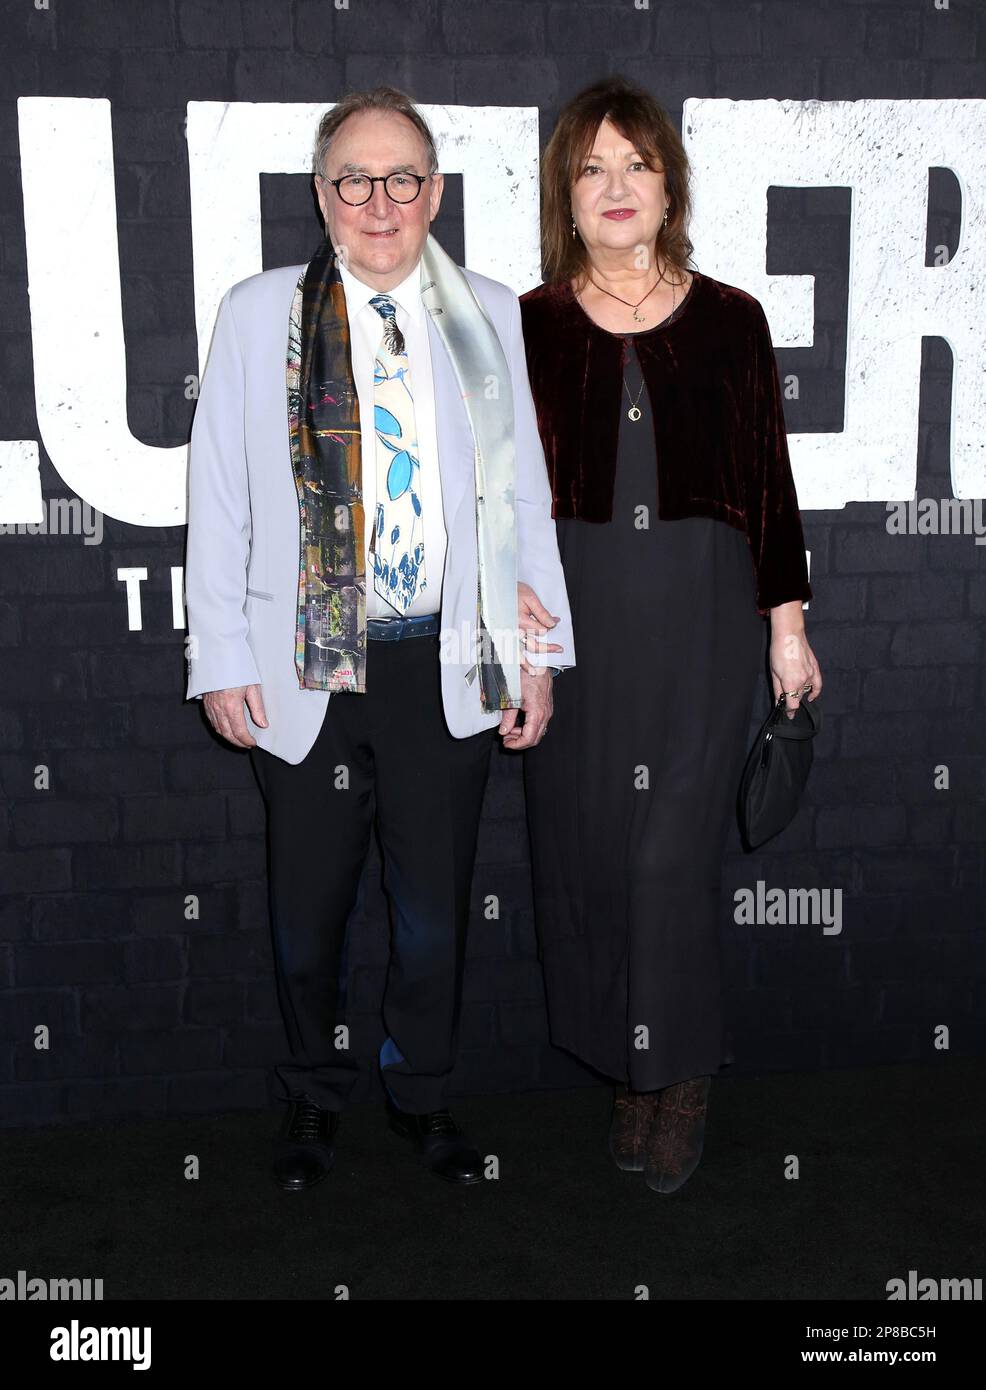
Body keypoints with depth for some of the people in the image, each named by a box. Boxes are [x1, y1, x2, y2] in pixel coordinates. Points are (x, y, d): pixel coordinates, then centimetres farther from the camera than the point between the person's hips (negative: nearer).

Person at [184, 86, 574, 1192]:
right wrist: (222, 662, -4)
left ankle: (420, 1093, 36)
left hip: (448, 665, 1)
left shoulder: (490, 316, 5)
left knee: (436, 903, 13)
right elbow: (217, 500, 0)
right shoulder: (257, 315, 0)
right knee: (309, 904, 13)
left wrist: (538, 652, 4)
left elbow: (525, 492, 8)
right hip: (305, 666, -1)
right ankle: (314, 1092, 38)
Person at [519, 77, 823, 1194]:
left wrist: (787, 623, 5)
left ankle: (682, 1075, 16)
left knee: (674, 847, -3)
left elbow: (770, 480, 6)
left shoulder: (729, 320, 4)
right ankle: (626, 1064, 25)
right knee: (585, 842, 6)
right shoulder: (528, 327, 4)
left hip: (703, 611, -1)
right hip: (576, 617, 1)